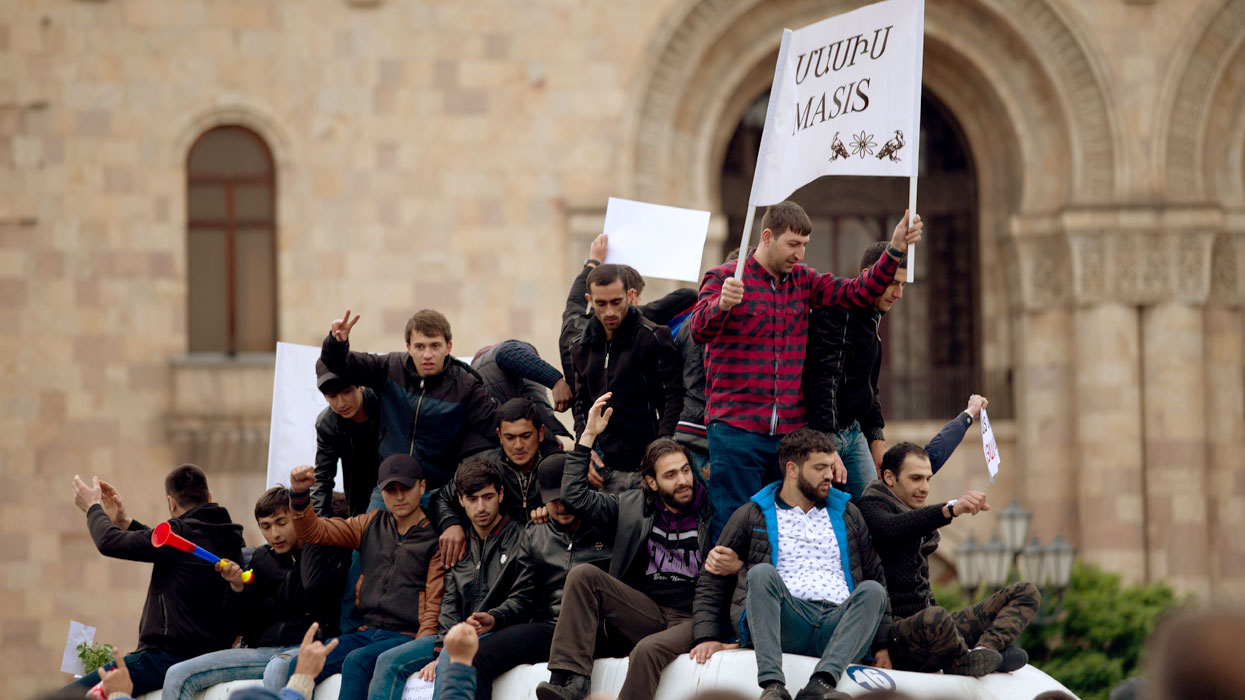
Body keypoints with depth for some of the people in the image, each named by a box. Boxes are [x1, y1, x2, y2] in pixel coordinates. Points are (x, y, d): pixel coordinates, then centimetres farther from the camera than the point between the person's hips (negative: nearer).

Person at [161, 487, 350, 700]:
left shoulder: (330, 552, 3)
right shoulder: (262, 558, 18)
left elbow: (315, 590, -19)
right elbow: (251, 623, 15)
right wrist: (238, 587, -5)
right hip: (263, 648, 6)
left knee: (277, 670, -43)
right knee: (178, 676, -10)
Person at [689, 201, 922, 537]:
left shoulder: (803, 280, 14)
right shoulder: (724, 278, -3)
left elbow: (857, 292, 7)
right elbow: (700, 331, -16)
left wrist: (895, 250, -6)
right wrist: (722, 304, -38)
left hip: (791, 430, 5)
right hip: (736, 430, -5)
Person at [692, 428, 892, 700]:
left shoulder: (848, 515, 25)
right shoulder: (752, 516, 16)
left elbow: (875, 578, 25)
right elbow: (713, 581, 15)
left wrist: (882, 644, 15)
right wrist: (708, 636, 0)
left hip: (837, 623, 2)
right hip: (784, 623, -2)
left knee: (872, 591, -28)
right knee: (761, 573, -31)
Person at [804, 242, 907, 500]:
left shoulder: (872, 319, 17)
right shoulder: (837, 314, -15)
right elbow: (823, 382, -23)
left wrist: (876, 437, 20)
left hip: (854, 430, 10)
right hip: (825, 432, -10)